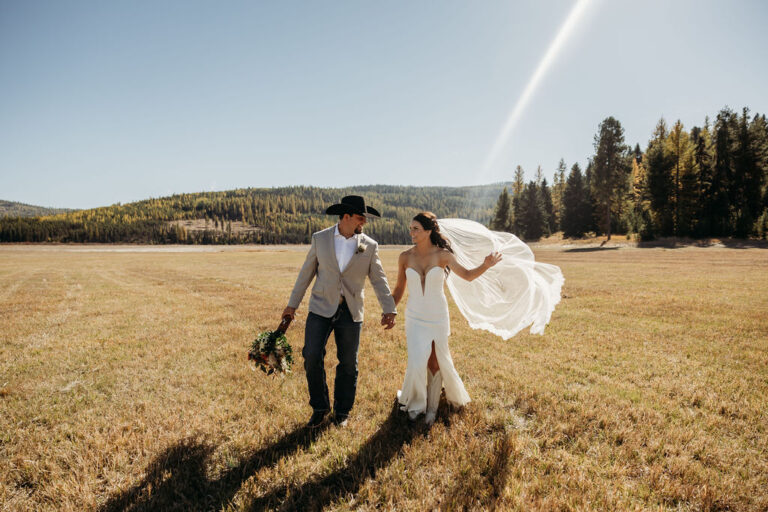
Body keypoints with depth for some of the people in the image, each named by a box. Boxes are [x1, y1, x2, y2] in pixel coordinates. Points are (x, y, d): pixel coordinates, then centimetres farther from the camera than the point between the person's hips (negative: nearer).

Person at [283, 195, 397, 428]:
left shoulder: (370, 246, 1)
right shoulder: (320, 239, 1)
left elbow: (379, 279, 1)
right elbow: (306, 273, 6)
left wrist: (389, 309, -9)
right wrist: (292, 304, 8)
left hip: (350, 313, 0)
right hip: (321, 308, 0)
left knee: (348, 364, 6)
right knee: (312, 357, -7)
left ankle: (342, 411, 26)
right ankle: (320, 407, 16)